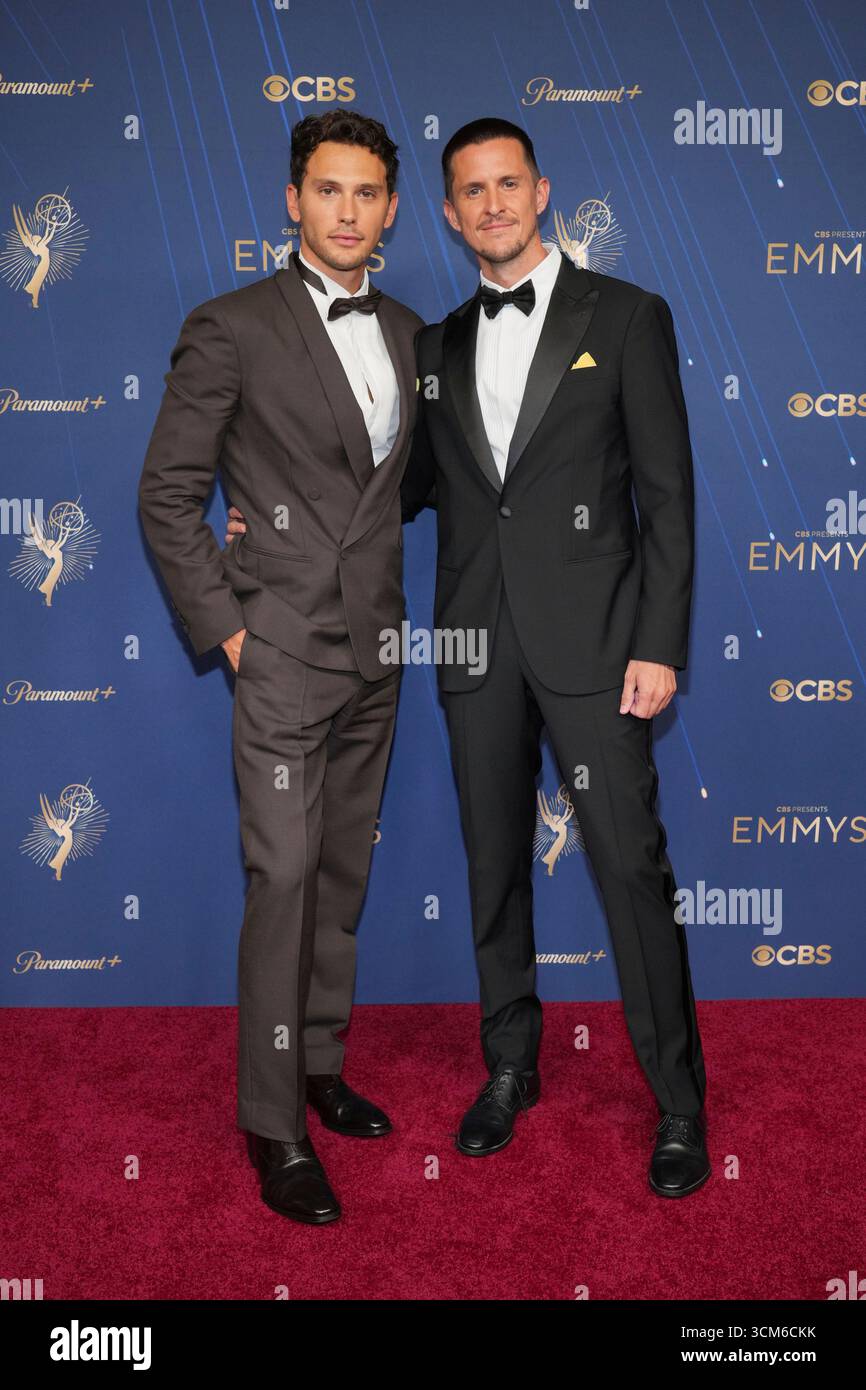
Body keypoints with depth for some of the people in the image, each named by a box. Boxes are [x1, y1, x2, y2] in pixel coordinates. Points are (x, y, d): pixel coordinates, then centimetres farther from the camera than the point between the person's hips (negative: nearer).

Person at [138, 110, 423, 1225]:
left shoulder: (408, 333, 11)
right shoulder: (231, 328, -6)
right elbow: (167, 497, -5)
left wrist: (403, 604, 11)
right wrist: (224, 626, -10)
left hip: (374, 654, 6)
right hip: (283, 651, -6)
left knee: (342, 873, 14)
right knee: (284, 879, -5)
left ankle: (320, 1065, 31)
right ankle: (274, 1125, 8)